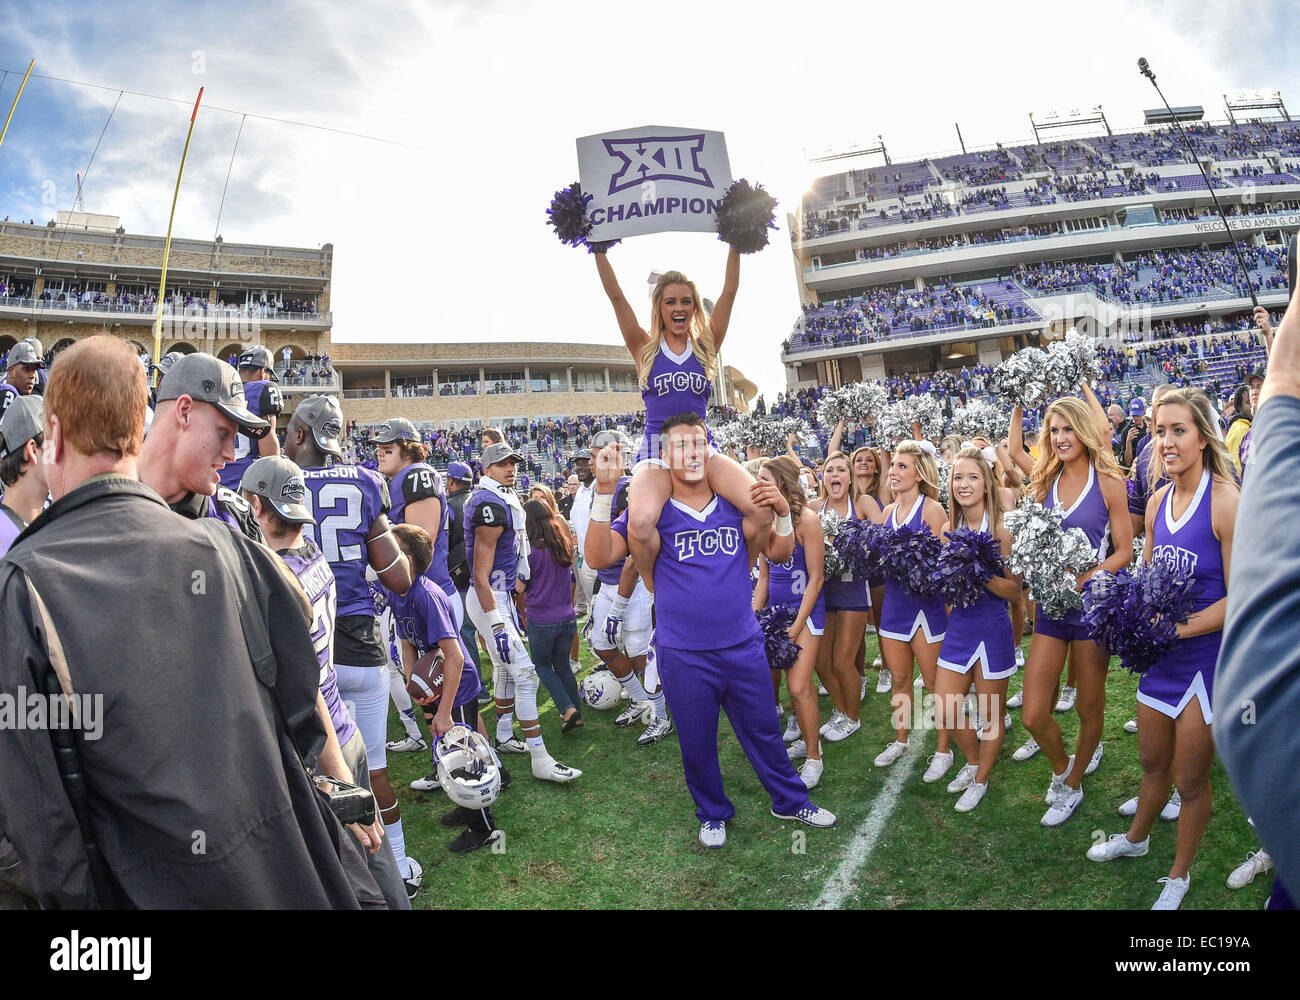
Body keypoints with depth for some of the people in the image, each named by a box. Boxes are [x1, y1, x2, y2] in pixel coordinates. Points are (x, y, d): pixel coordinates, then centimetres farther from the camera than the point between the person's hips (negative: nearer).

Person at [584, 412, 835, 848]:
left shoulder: (736, 502, 1)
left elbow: (780, 553, 6)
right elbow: (599, 557, -17)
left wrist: (782, 513, -14)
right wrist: (605, 491, -26)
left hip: (744, 646, 2)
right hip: (683, 655, -2)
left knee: (764, 730, 18)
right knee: (697, 742, 15)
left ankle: (791, 801, 41)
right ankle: (712, 814, 40)